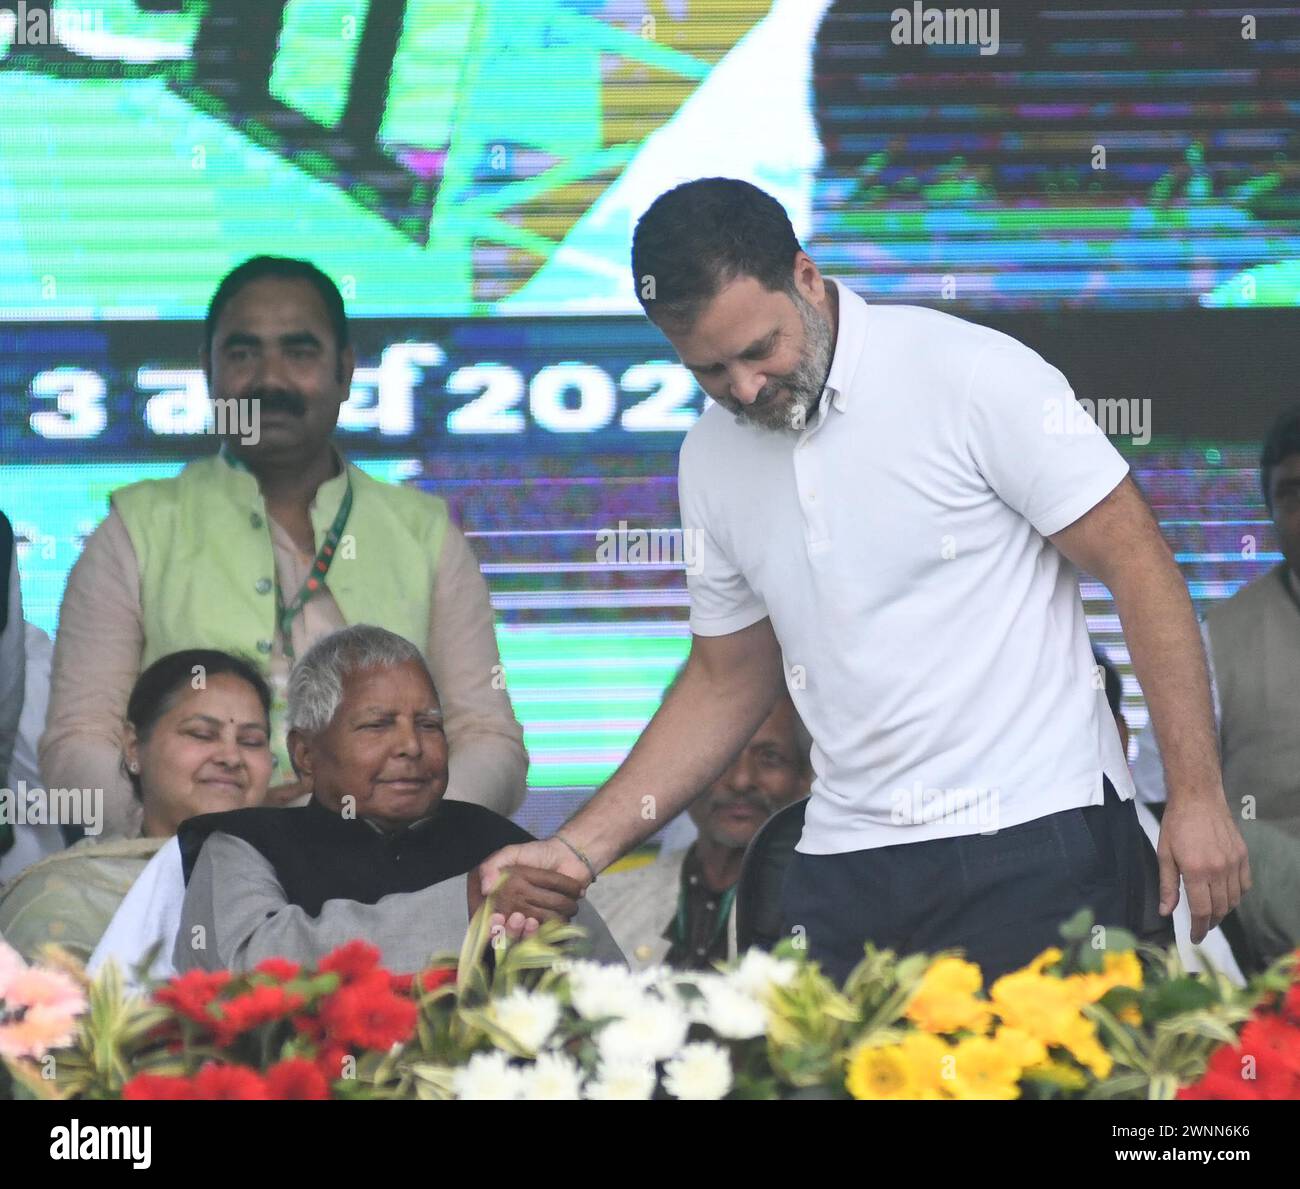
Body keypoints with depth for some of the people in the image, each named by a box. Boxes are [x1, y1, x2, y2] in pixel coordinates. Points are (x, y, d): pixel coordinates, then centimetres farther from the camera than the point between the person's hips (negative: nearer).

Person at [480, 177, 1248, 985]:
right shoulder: (712, 461, 10)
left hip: (1033, 837, -5)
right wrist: (583, 847, 10)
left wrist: (1197, 796, -12)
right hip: (846, 866, 5)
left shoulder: (972, 374, -8)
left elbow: (1135, 560, -7)